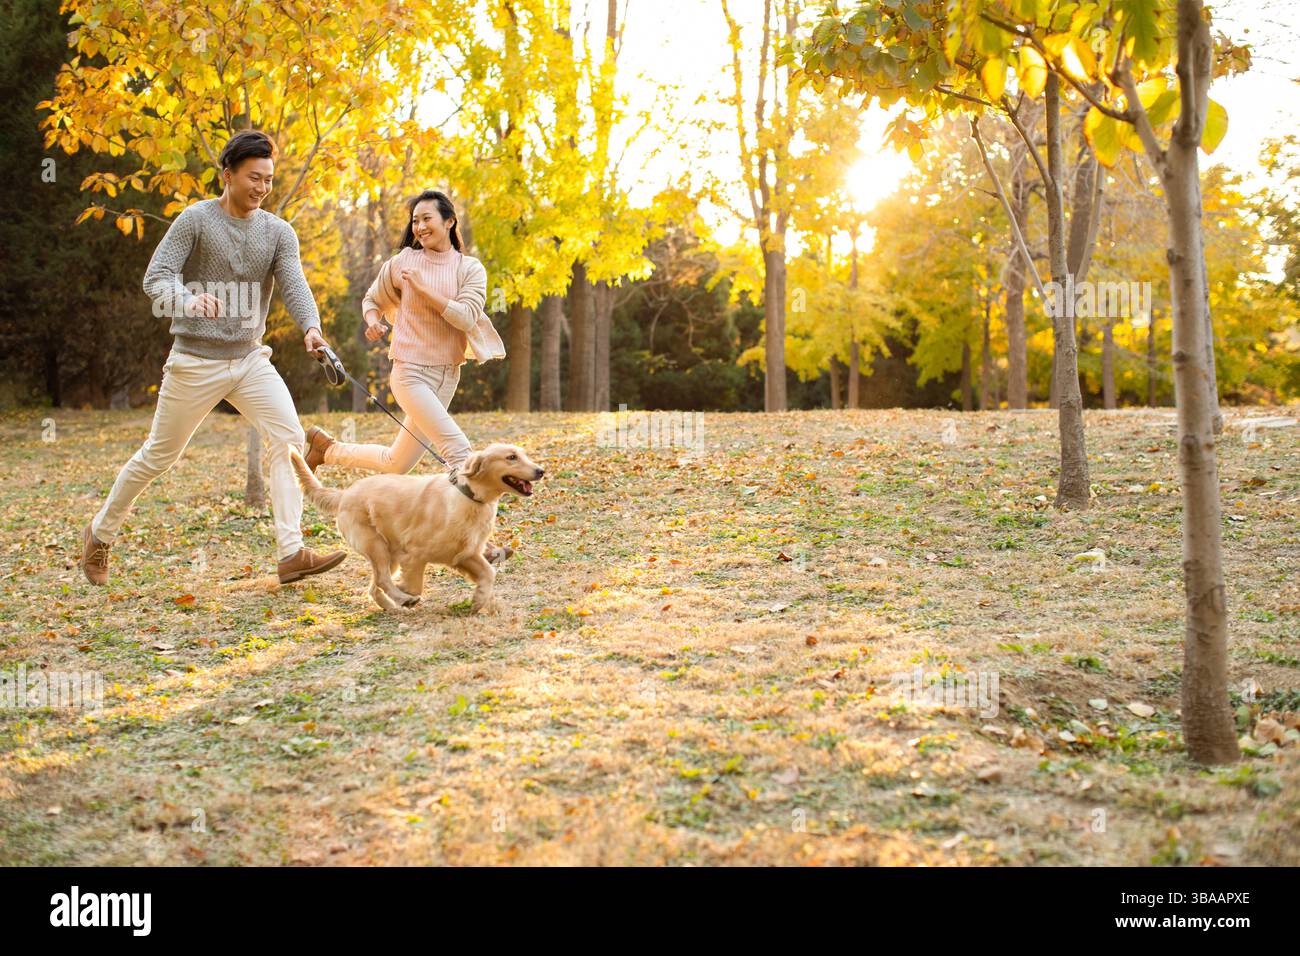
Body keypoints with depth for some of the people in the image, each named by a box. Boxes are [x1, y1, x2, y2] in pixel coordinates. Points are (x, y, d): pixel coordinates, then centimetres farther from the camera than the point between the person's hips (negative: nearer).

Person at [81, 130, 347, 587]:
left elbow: (294, 285, -11)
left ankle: (291, 554, -16)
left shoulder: (279, 232, 2)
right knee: (158, 455, 7)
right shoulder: (196, 219, -9)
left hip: (250, 358, 4)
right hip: (195, 361, -4)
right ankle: (100, 533, 29)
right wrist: (188, 301, -38)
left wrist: (310, 326, -33)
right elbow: (155, 278, -15)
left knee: (289, 438, -15)